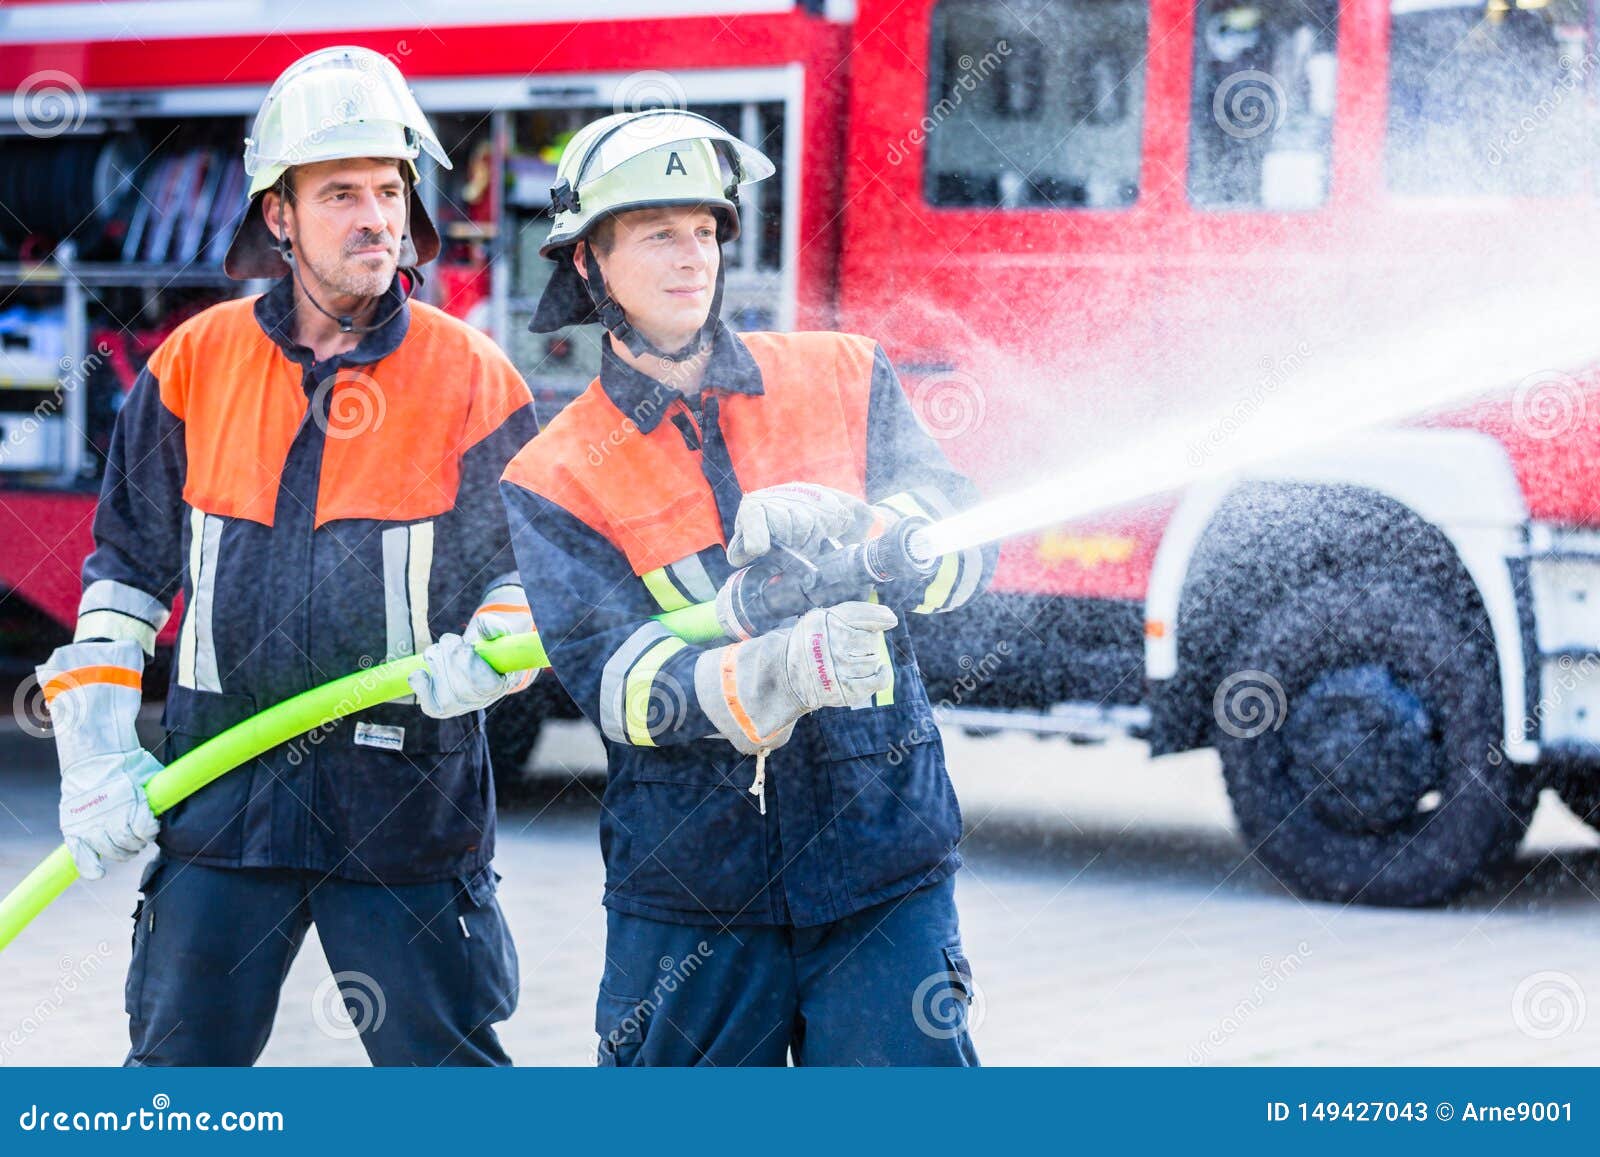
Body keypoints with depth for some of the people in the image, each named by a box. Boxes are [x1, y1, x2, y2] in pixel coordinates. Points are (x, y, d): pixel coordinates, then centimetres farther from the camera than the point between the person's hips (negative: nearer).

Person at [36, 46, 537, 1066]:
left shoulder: (472, 378, -2)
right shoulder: (196, 364, 5)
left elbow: (534, 567, 7)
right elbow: (128, 568, 11)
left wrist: (486, 655, -15)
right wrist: (97, 752, 3)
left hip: (407, 800, -2)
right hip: (222, 787, 2)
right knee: (176, 1068, 7)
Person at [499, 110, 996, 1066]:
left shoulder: (843, 379, 8)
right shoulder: (556, 481, 2)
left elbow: (963, 546, -5)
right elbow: (617, 679, -13)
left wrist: (850, 528, -27)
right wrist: (780, 673, -33)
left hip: (883, 864, 0)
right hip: (687, 894, 0)